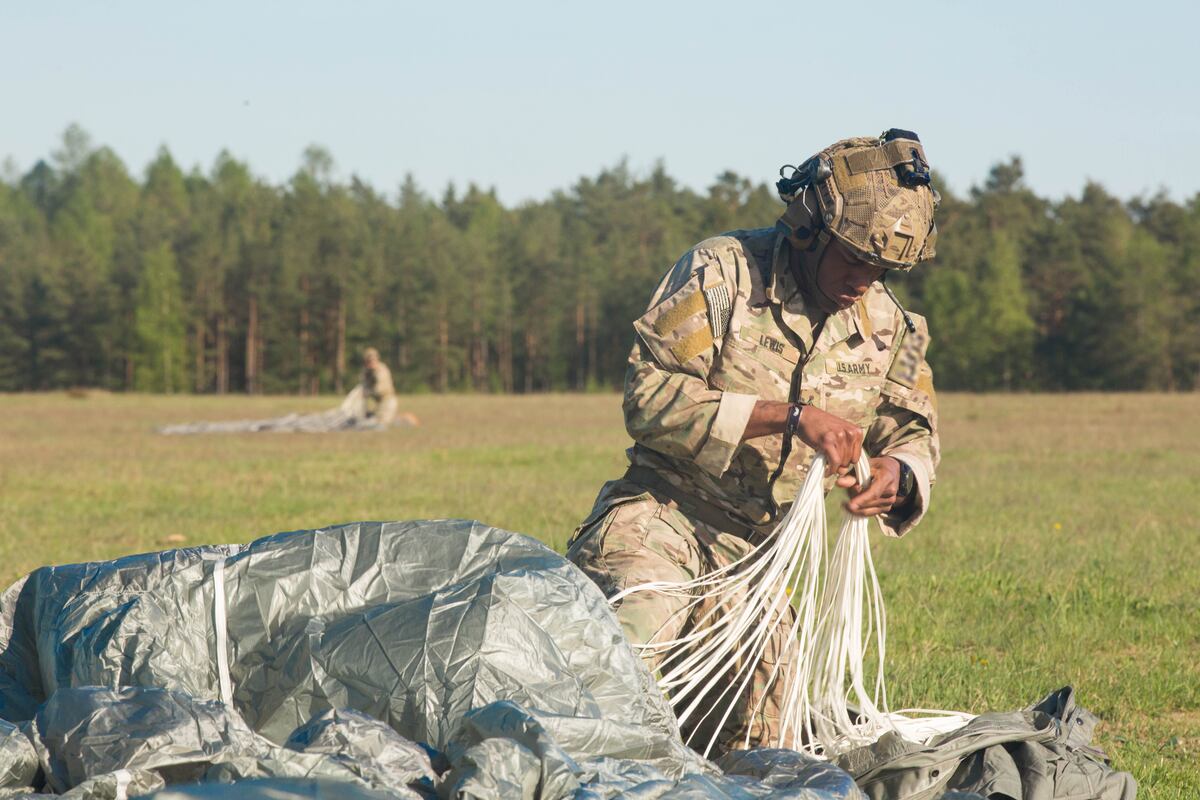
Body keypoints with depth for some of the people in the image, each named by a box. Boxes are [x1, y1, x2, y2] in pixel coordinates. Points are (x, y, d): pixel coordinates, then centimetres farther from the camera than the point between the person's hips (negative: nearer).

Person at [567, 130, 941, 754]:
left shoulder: (886, 327, 5)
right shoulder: (720, 274, -12)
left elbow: (914, 433, 13)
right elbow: (650, 396, -20)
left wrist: (898, 472, -14)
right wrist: (789, 416, -27)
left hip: (762, 555, 6)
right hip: (665, 517, -6)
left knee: (749, 745, 5)